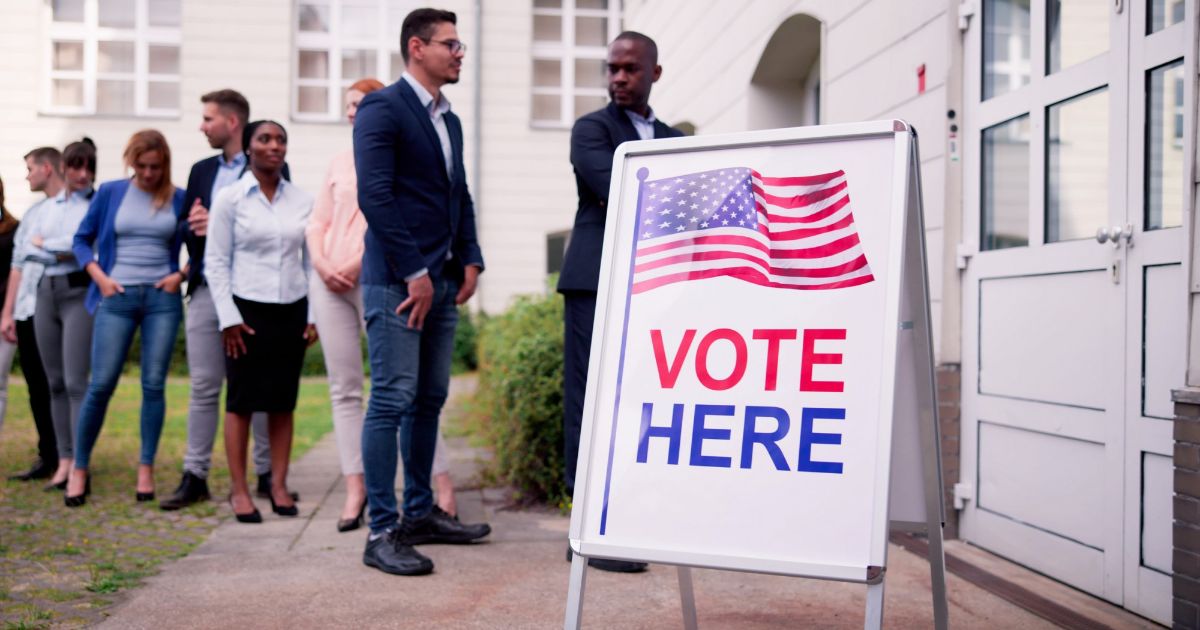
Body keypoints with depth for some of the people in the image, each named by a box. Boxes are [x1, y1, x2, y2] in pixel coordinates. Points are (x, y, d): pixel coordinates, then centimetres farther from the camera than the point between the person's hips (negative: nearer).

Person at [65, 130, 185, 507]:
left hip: (162, 298, 0)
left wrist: (181, 274, -5)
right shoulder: (110, 193, 4)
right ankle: (79, 469, 10)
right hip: (117, 297, 0)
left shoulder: (179, 199, 4)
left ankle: (146, 470, 9)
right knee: (101, 384, -3)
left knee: (154, 385, 1)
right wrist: (100, 278, -2)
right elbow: (82, 239, 10)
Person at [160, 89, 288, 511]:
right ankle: (195, 476, 11)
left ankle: (267, 474, 10)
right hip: (206, 290, 5)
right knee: (203, 387, 6)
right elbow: (184, 227, 17)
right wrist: (194, 226, -6)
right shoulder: (201, 171, 17)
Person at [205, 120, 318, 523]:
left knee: (284, 401, 6)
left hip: (291, 311, 3)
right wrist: (229, 318, -8)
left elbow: (311, 261, 11)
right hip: (247, 309, -3)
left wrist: (314, 316, 5)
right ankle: (239, 490, 7)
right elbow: (215, 262, -2)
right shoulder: (229, 199, -1)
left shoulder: (302, 201, 8)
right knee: (242, 400, 1)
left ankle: (279, 485, 14)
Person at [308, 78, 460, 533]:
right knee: (344, 388, 4)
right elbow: (317, 222, 14)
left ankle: (443, 485, -3)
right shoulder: (340, 162, 17)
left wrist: (358, 263, -15)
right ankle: (355, 489, 8)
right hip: (329, 282, 6)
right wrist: (322, 264, -3)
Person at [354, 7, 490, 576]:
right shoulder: (382, 108, -7)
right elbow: (374, 195, -16)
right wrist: (414, 272, -17)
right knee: (392, 401, -7)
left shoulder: (449, 120, 19)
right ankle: (382, 532, -2)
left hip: (443, 280, 8)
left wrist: (471, 260, 9)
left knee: (429, 400, 12)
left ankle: (420, 513, 22)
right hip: (397, 279, -8)